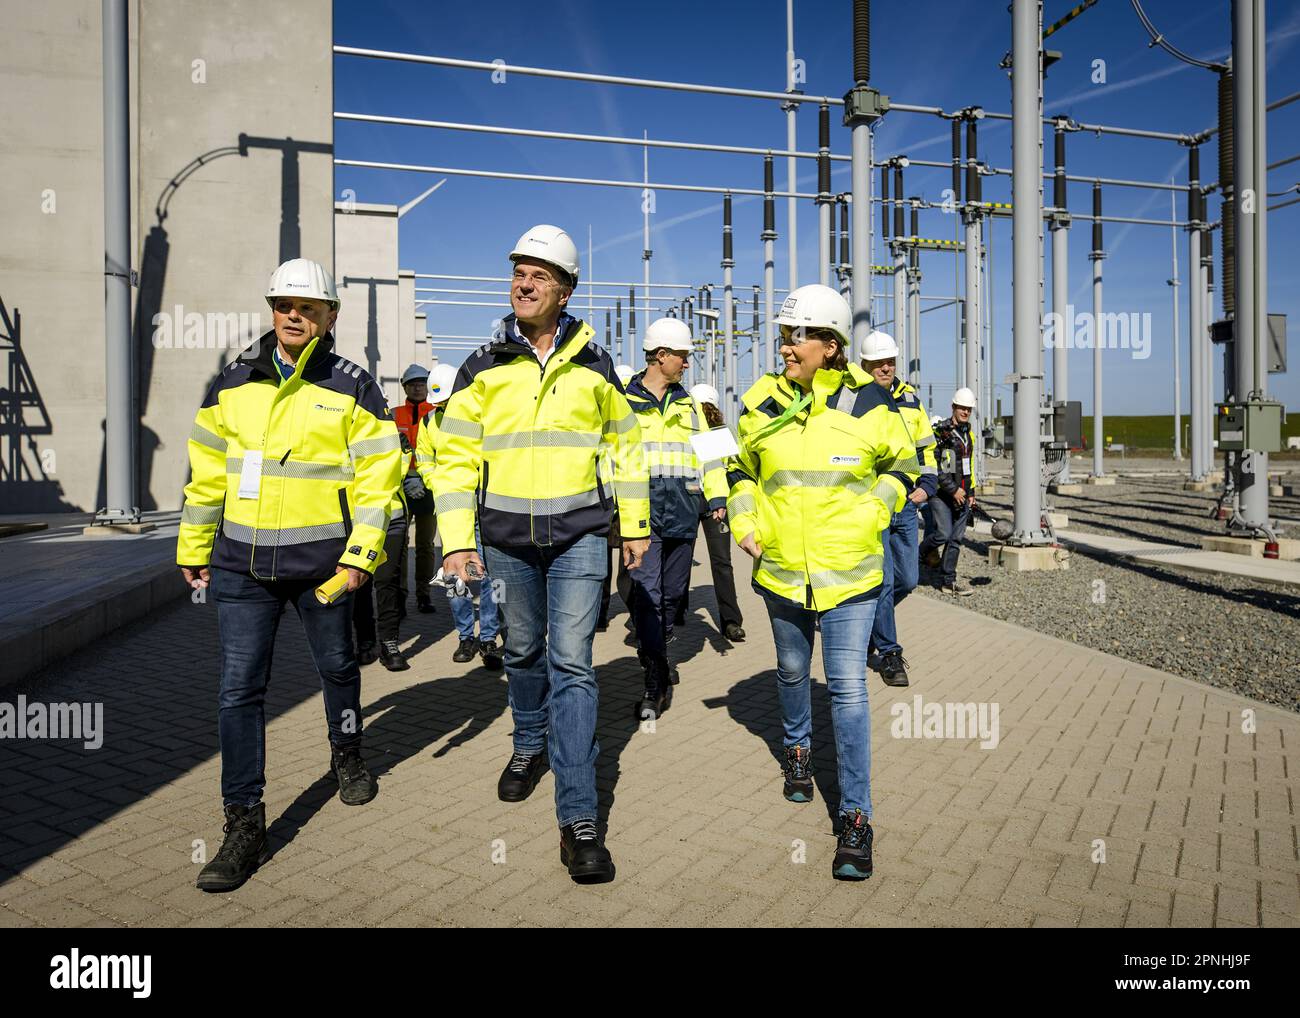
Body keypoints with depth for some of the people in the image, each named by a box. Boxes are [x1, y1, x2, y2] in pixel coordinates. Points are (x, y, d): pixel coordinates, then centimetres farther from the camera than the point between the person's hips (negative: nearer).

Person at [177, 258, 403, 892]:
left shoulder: (351, 388, -3)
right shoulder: (233, 383, 7)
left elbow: (376, 476, -6)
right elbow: (206, 471, 12)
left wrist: (361, 553, -13)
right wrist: (193, 549, 14)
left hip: (322, 560, -2)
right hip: (242, 561, 2)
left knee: (337, 667, 16)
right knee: (239, 688, -1)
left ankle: (346, 757, 43)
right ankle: (244, 823, 8)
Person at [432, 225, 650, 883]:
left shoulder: (593, 366, 5)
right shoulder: (483, 368, 3)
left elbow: (625, 446, 13)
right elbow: (456, 456, 2)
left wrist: (635, 524, 13)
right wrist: (457, 539, -6)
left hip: (579, 534, -1)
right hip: (507, 537, 2)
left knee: (571, 664, -7)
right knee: (523, 654, 15)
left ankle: (578, 819, -3)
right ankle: (531, 745, 43)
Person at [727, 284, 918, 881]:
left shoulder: (867, 402, -7)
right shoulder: (763, 402, -1)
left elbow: (901, 464, 8)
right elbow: (742, 468, 14)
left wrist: (872, 513, -6)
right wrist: (744, 524, 2)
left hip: (849, 572, -3)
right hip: (781, 568, 3)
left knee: (848, 688, -6)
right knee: (792, 673, 20)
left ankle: (855, 818, 4)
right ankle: (798, 751, 49)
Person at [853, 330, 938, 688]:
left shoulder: (910, 398, 11)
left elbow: (925, 446, 19)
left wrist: (927, 484, 5)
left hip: (905, 506, 6)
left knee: (907, 579, 9)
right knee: (882, 580, -5)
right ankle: (887, 653, 8)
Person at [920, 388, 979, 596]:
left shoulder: (968, 434, 16)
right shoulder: (940, 432, -10)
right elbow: (933, 466, -16)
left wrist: (971, 493, 21)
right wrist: (953, 489, -16)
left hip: (961, 495, 7)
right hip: (942, 493, -7)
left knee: (956, 539, 4)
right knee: (943, 534, -14)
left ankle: (947, 581, 9)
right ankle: (923, 552, 18)